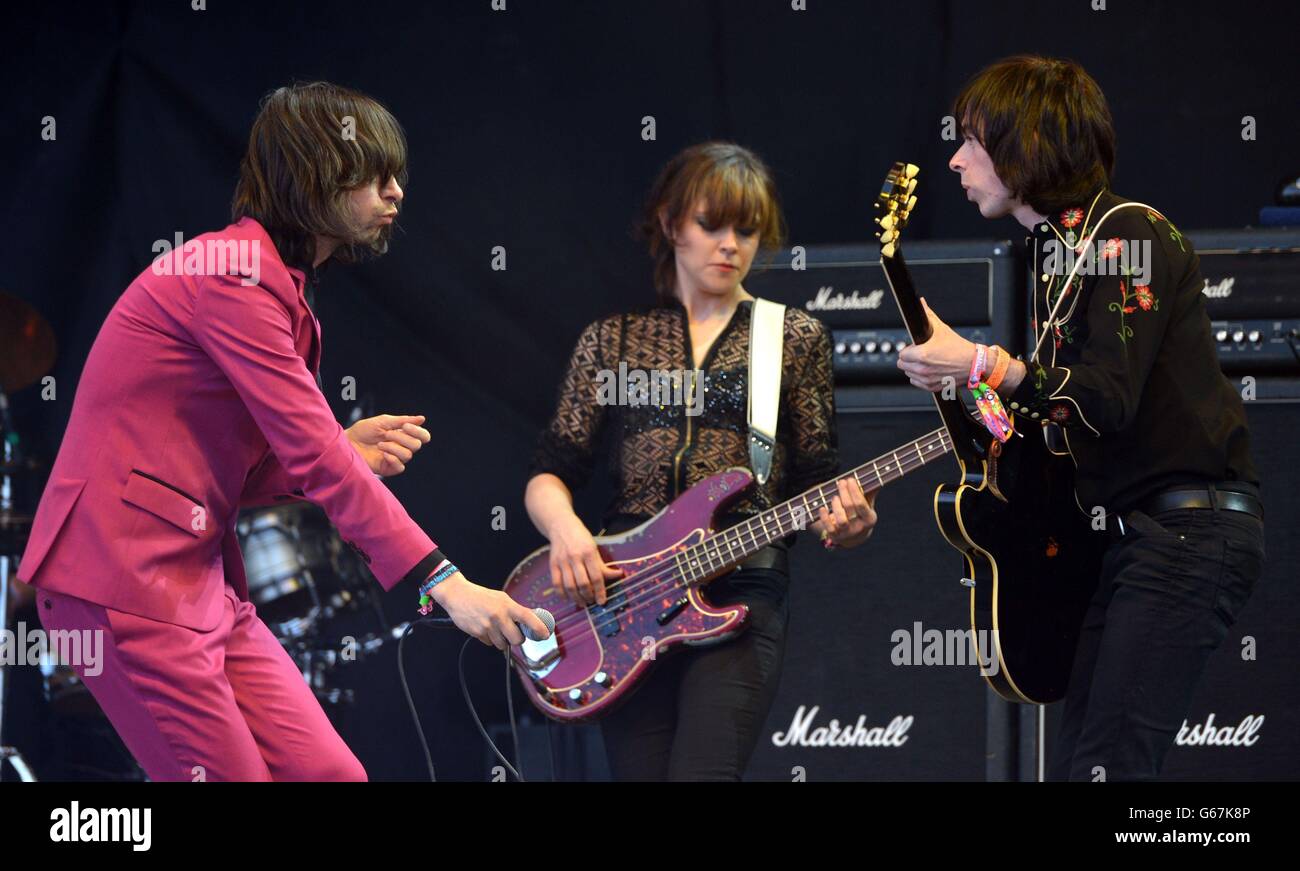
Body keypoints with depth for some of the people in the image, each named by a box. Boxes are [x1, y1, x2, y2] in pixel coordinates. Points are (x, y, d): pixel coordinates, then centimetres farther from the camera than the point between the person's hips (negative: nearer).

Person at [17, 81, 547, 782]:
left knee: (331, 774, 0)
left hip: (201, 578, 10)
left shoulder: (274, 280, 18)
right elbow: (313, 456, -20)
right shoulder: (233, 271, -13)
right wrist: (444, 582, -21)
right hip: (127, 576, -10)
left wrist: (343, 456, -2)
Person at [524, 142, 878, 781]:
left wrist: (841, 521, -14)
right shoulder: (612, 341, 15)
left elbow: (815, 479, 9)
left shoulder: (794, 338, 11)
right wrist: (564, 528, -11)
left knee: (702, 771, -21)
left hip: (741, 589, -2)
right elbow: (549, 472, 11)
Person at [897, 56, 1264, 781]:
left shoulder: (1127, 237, -12)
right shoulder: (1057, 247, 16)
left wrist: (987, 366, -28)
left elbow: (1110, 401, -22)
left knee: (1105, 767, -16)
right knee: (1078, 758, 8)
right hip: (1138, 531, 10)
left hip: (1191, 528, -10)